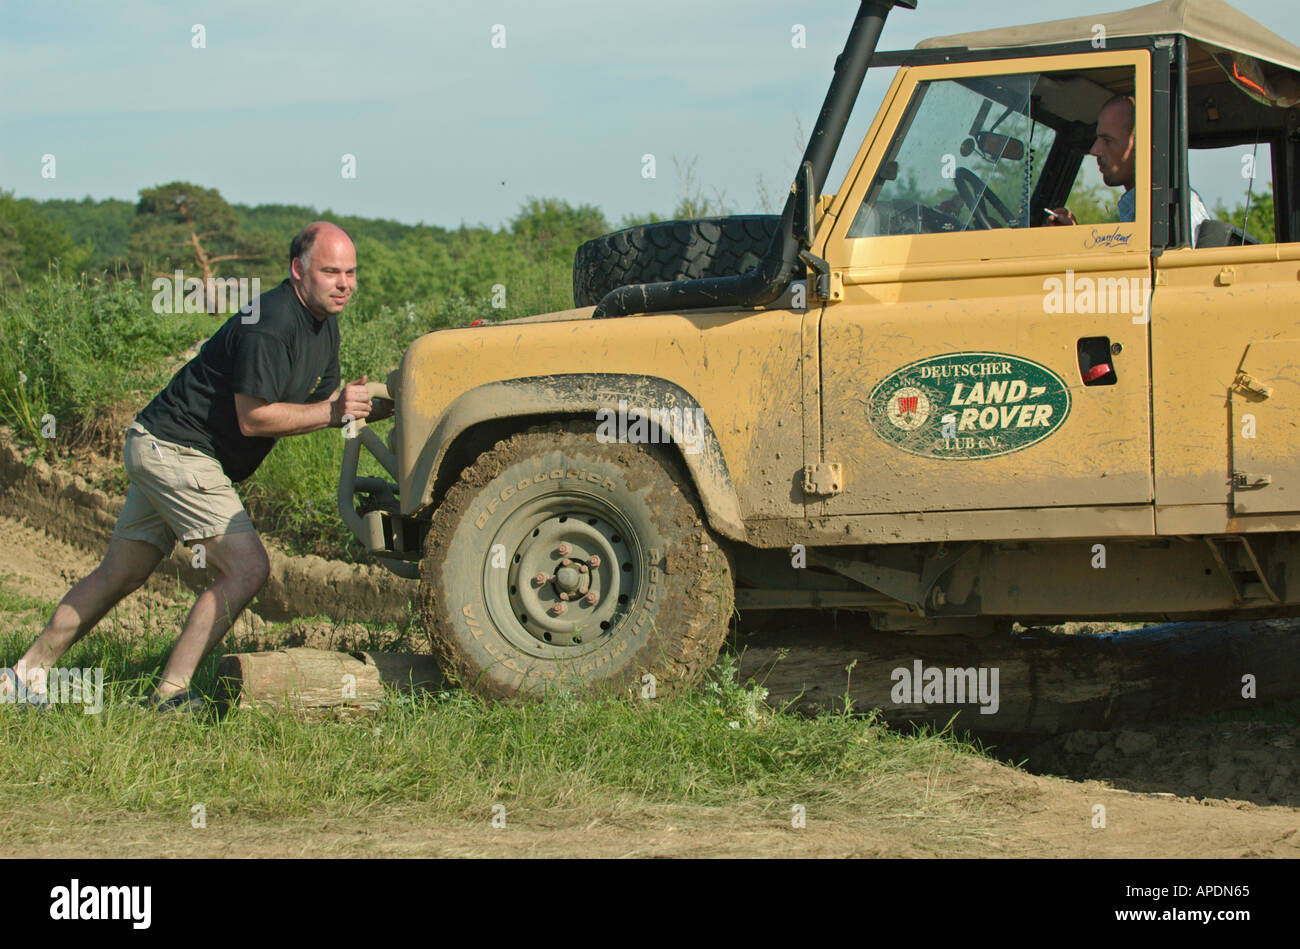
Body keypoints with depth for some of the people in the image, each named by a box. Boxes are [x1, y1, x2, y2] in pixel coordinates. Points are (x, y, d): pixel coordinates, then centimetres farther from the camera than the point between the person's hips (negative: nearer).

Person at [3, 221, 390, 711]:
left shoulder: (323, 322, 8)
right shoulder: (269, 324, -23)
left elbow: (317, 404, 13)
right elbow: (253, 418, -24)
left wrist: (375, 406, -2)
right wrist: (332, 411, -25)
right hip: (174, 448, -10)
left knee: (119, 575, 14)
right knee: (246, 568, -16)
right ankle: (171, 693, -12)